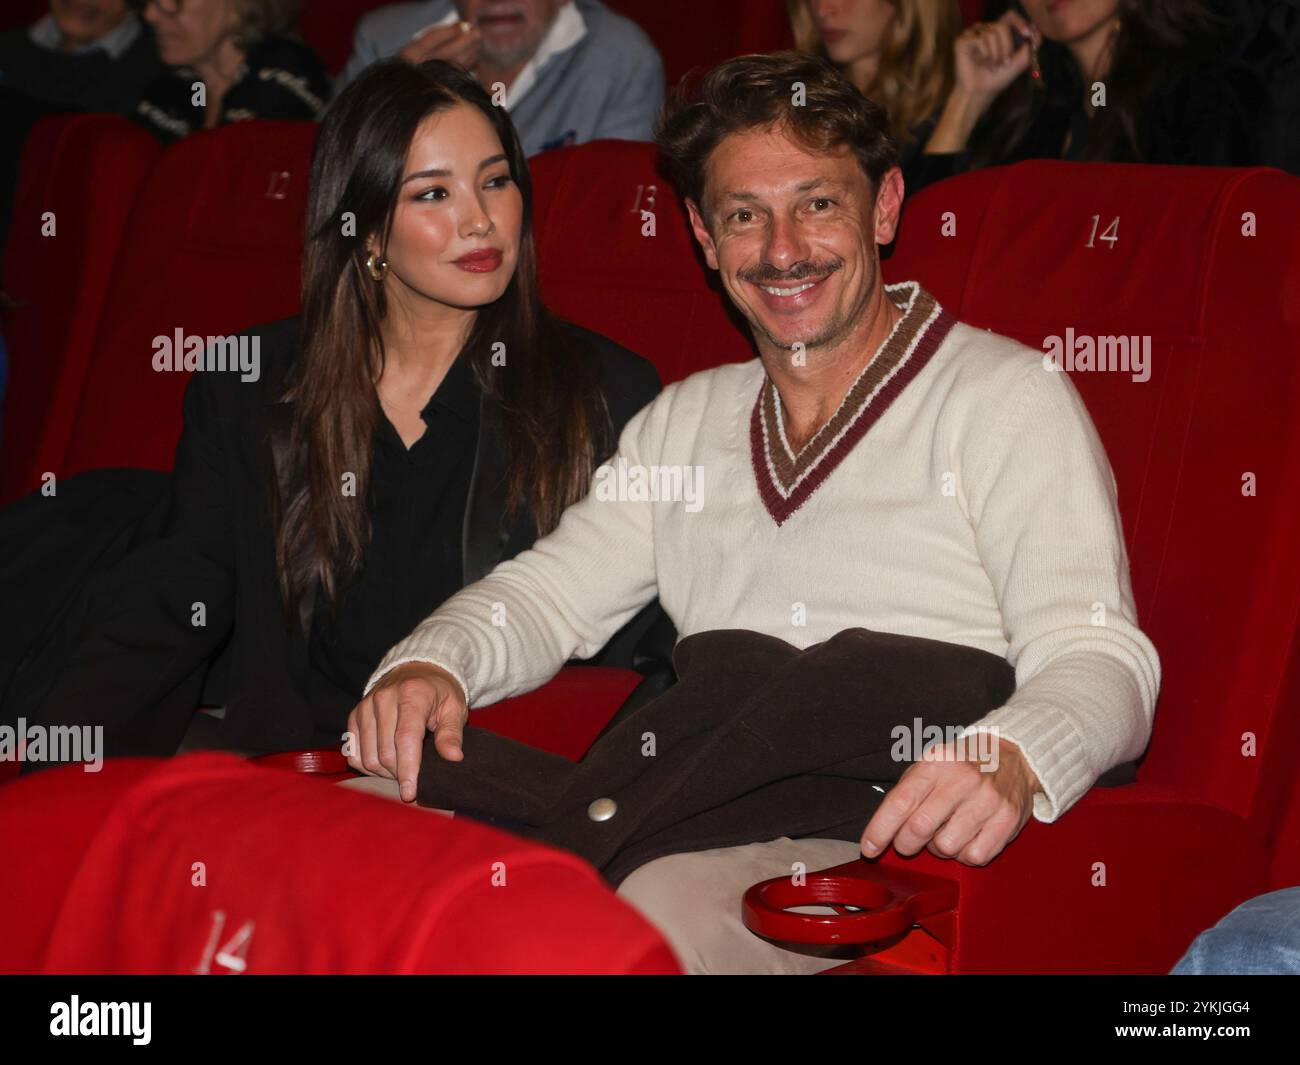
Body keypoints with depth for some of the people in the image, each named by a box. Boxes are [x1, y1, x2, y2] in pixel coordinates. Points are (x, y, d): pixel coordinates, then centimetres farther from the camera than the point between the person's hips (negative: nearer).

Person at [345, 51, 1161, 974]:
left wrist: (1010, 759, -31)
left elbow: (1100, 658, -7)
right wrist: (429, 662, -1)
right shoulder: (684, 421, 25)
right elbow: (549, 594, 23)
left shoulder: (1002, 395, 4)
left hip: (878, 848, -5)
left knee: (665, 909, -37)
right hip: (689, 822, 5)